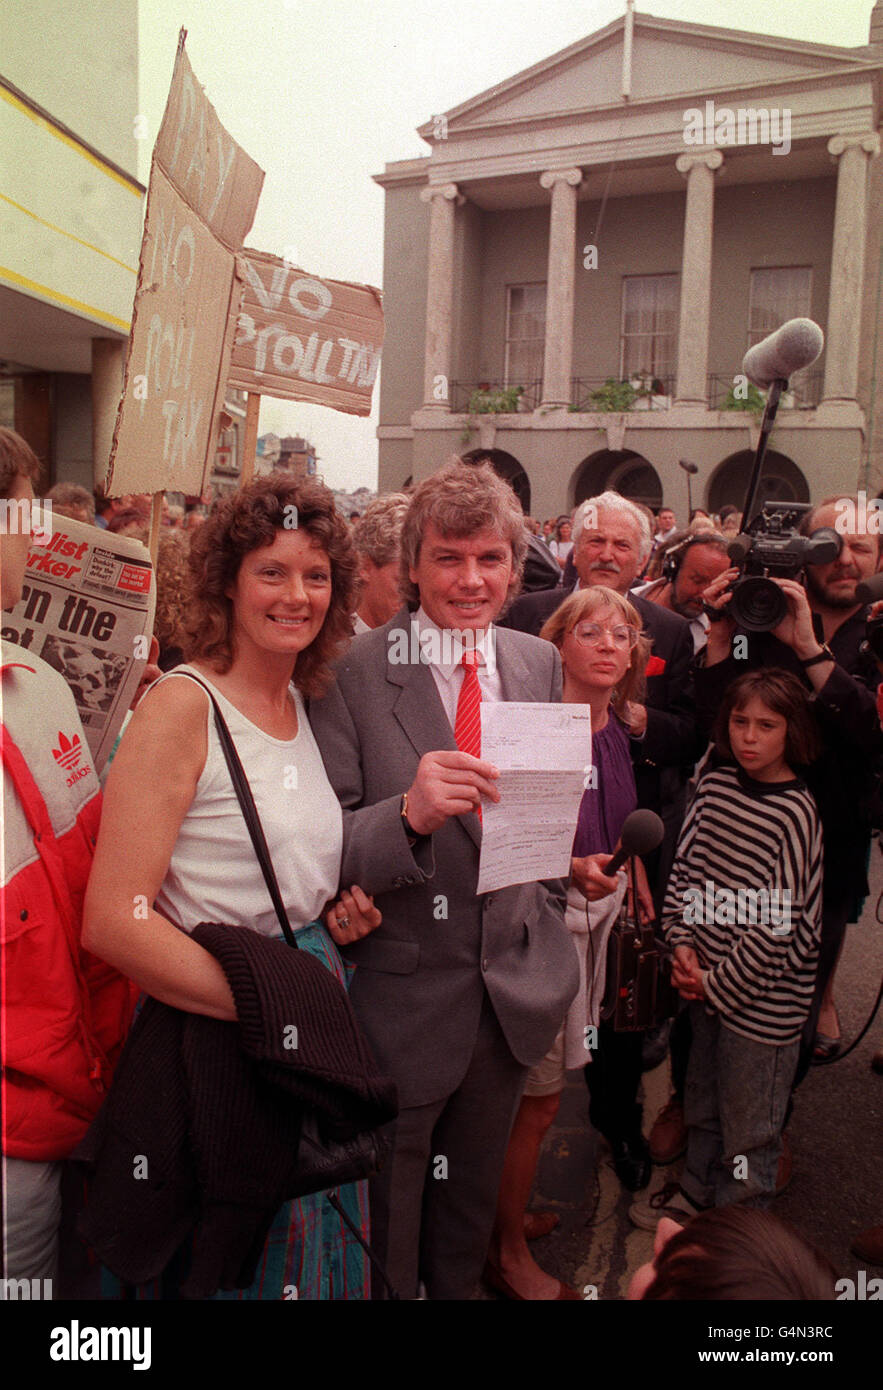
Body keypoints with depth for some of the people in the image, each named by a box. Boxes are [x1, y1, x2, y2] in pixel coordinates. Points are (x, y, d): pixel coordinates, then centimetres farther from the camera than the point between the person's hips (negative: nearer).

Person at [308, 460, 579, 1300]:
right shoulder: (353, 672, -16)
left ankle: (457, 1289, 53)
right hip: (401, 991, -4)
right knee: (386, 1211, 18)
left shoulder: (541, 664, 1)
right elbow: (323, 848, -19)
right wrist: (408, 814, -36)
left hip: (515, 985, 5)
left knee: (474, 1194, 27)